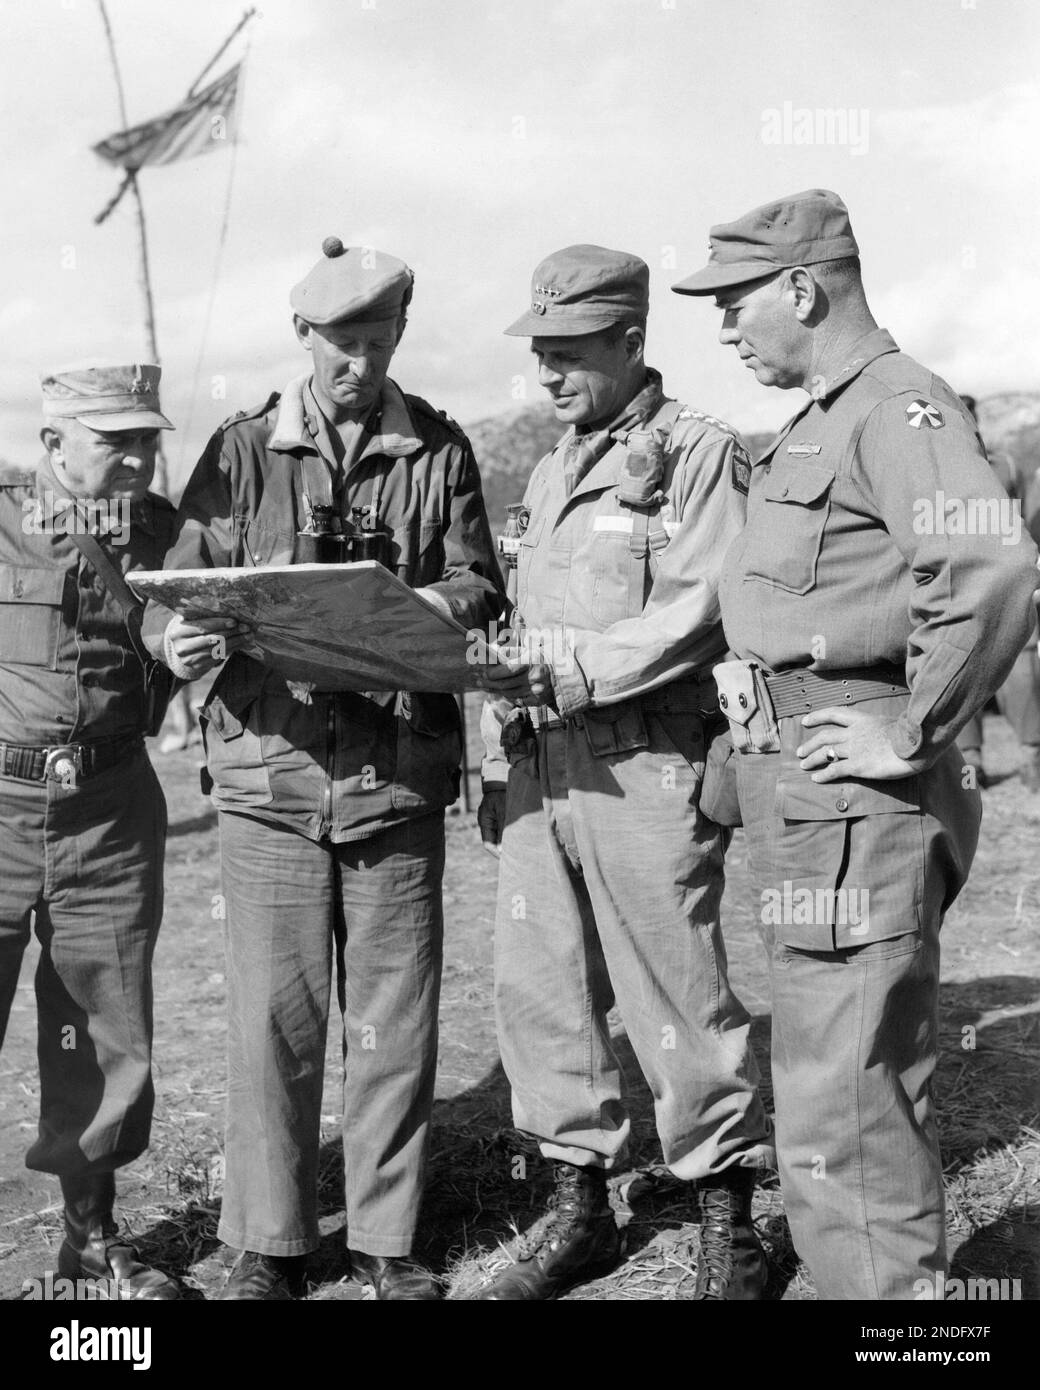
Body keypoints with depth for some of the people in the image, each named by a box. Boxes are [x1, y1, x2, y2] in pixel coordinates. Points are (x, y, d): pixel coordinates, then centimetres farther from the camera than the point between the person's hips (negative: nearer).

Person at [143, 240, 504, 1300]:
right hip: (269, 771, 0)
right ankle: (268, 1244, 19)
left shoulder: (438, 450, 9)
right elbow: (173, 588, 5)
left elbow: (478, 587, 5)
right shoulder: (242, 450, 8)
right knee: (271, 1017, 3)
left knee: (394, 1017, 7)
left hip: (399, 775, 1)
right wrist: (179, 638, -18)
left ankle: (385, 1239, 22)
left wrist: (416, 609, -18)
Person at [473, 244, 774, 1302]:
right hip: (540, 767, 7)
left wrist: (567, 674, -20)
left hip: (644, 765, -7)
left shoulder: (701, 453, -3)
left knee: (678, 999, -1)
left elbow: (697, 613, -14)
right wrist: (501, 755, 17)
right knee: (539, 991, 9)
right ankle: (579, 1210, 23)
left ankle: (728, 1232, 14)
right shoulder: (550, 472, 21)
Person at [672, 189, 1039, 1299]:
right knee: (844, 1092, 20)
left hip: (852, 802, -10)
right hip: (797, 792, 10)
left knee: (844, 1110, -4)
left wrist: (913, 734, -23)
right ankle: (846, 1273, 34)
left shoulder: (898, 407, -14)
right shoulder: (818, 423, 17)